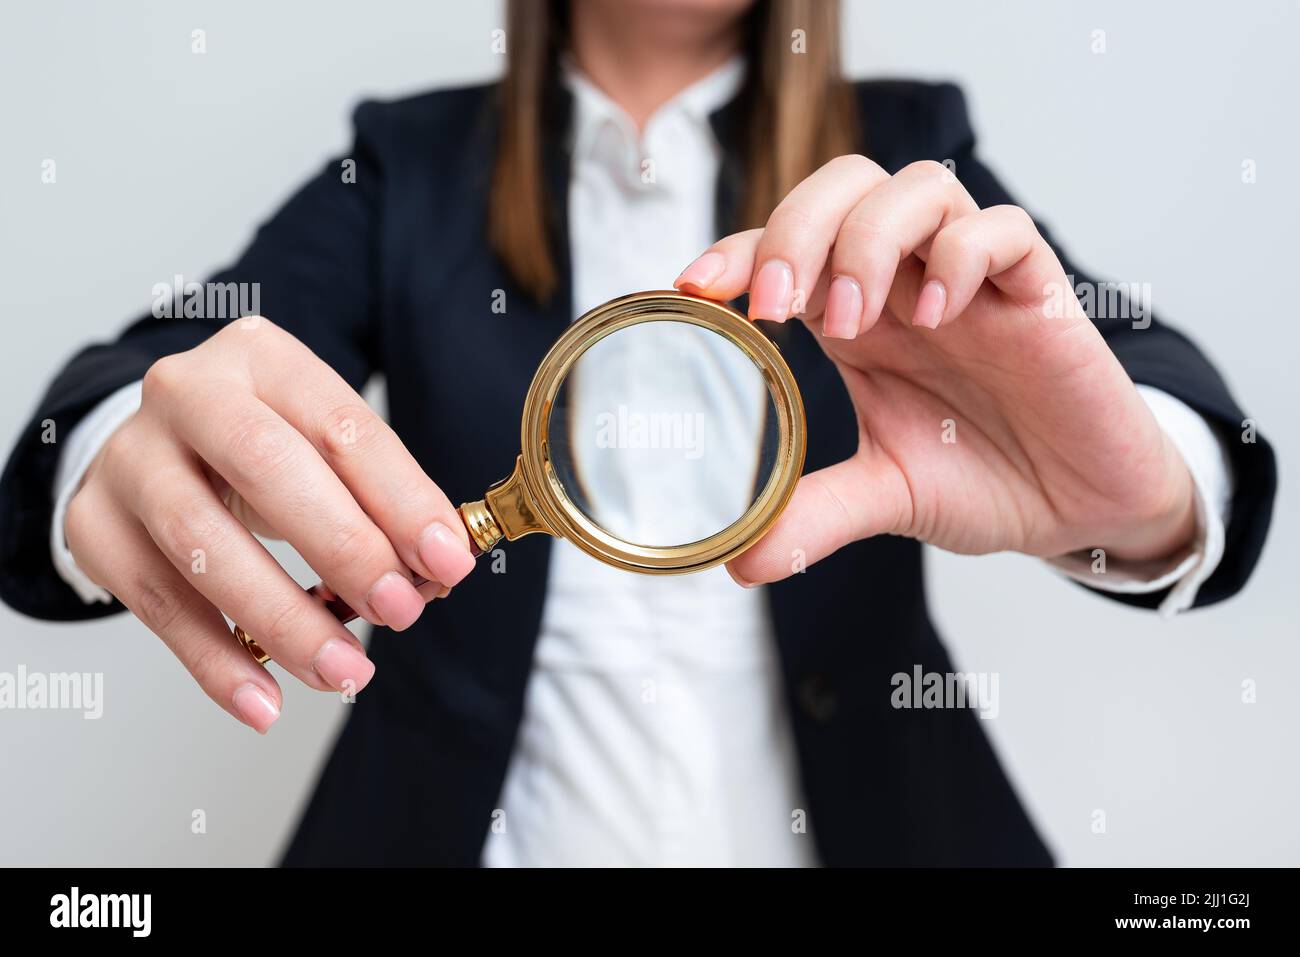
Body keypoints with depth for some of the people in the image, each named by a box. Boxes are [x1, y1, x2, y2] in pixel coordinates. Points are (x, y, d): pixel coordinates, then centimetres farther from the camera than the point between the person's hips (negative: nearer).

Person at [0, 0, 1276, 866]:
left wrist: (1145, 488, -35)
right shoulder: (407, 164, 1)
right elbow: (151, 373, -10)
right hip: (474, 823, 0)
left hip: (859, 818, 1)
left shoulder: (904, 156, 2)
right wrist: (139, 464, -34)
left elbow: (1141, 373, -11)